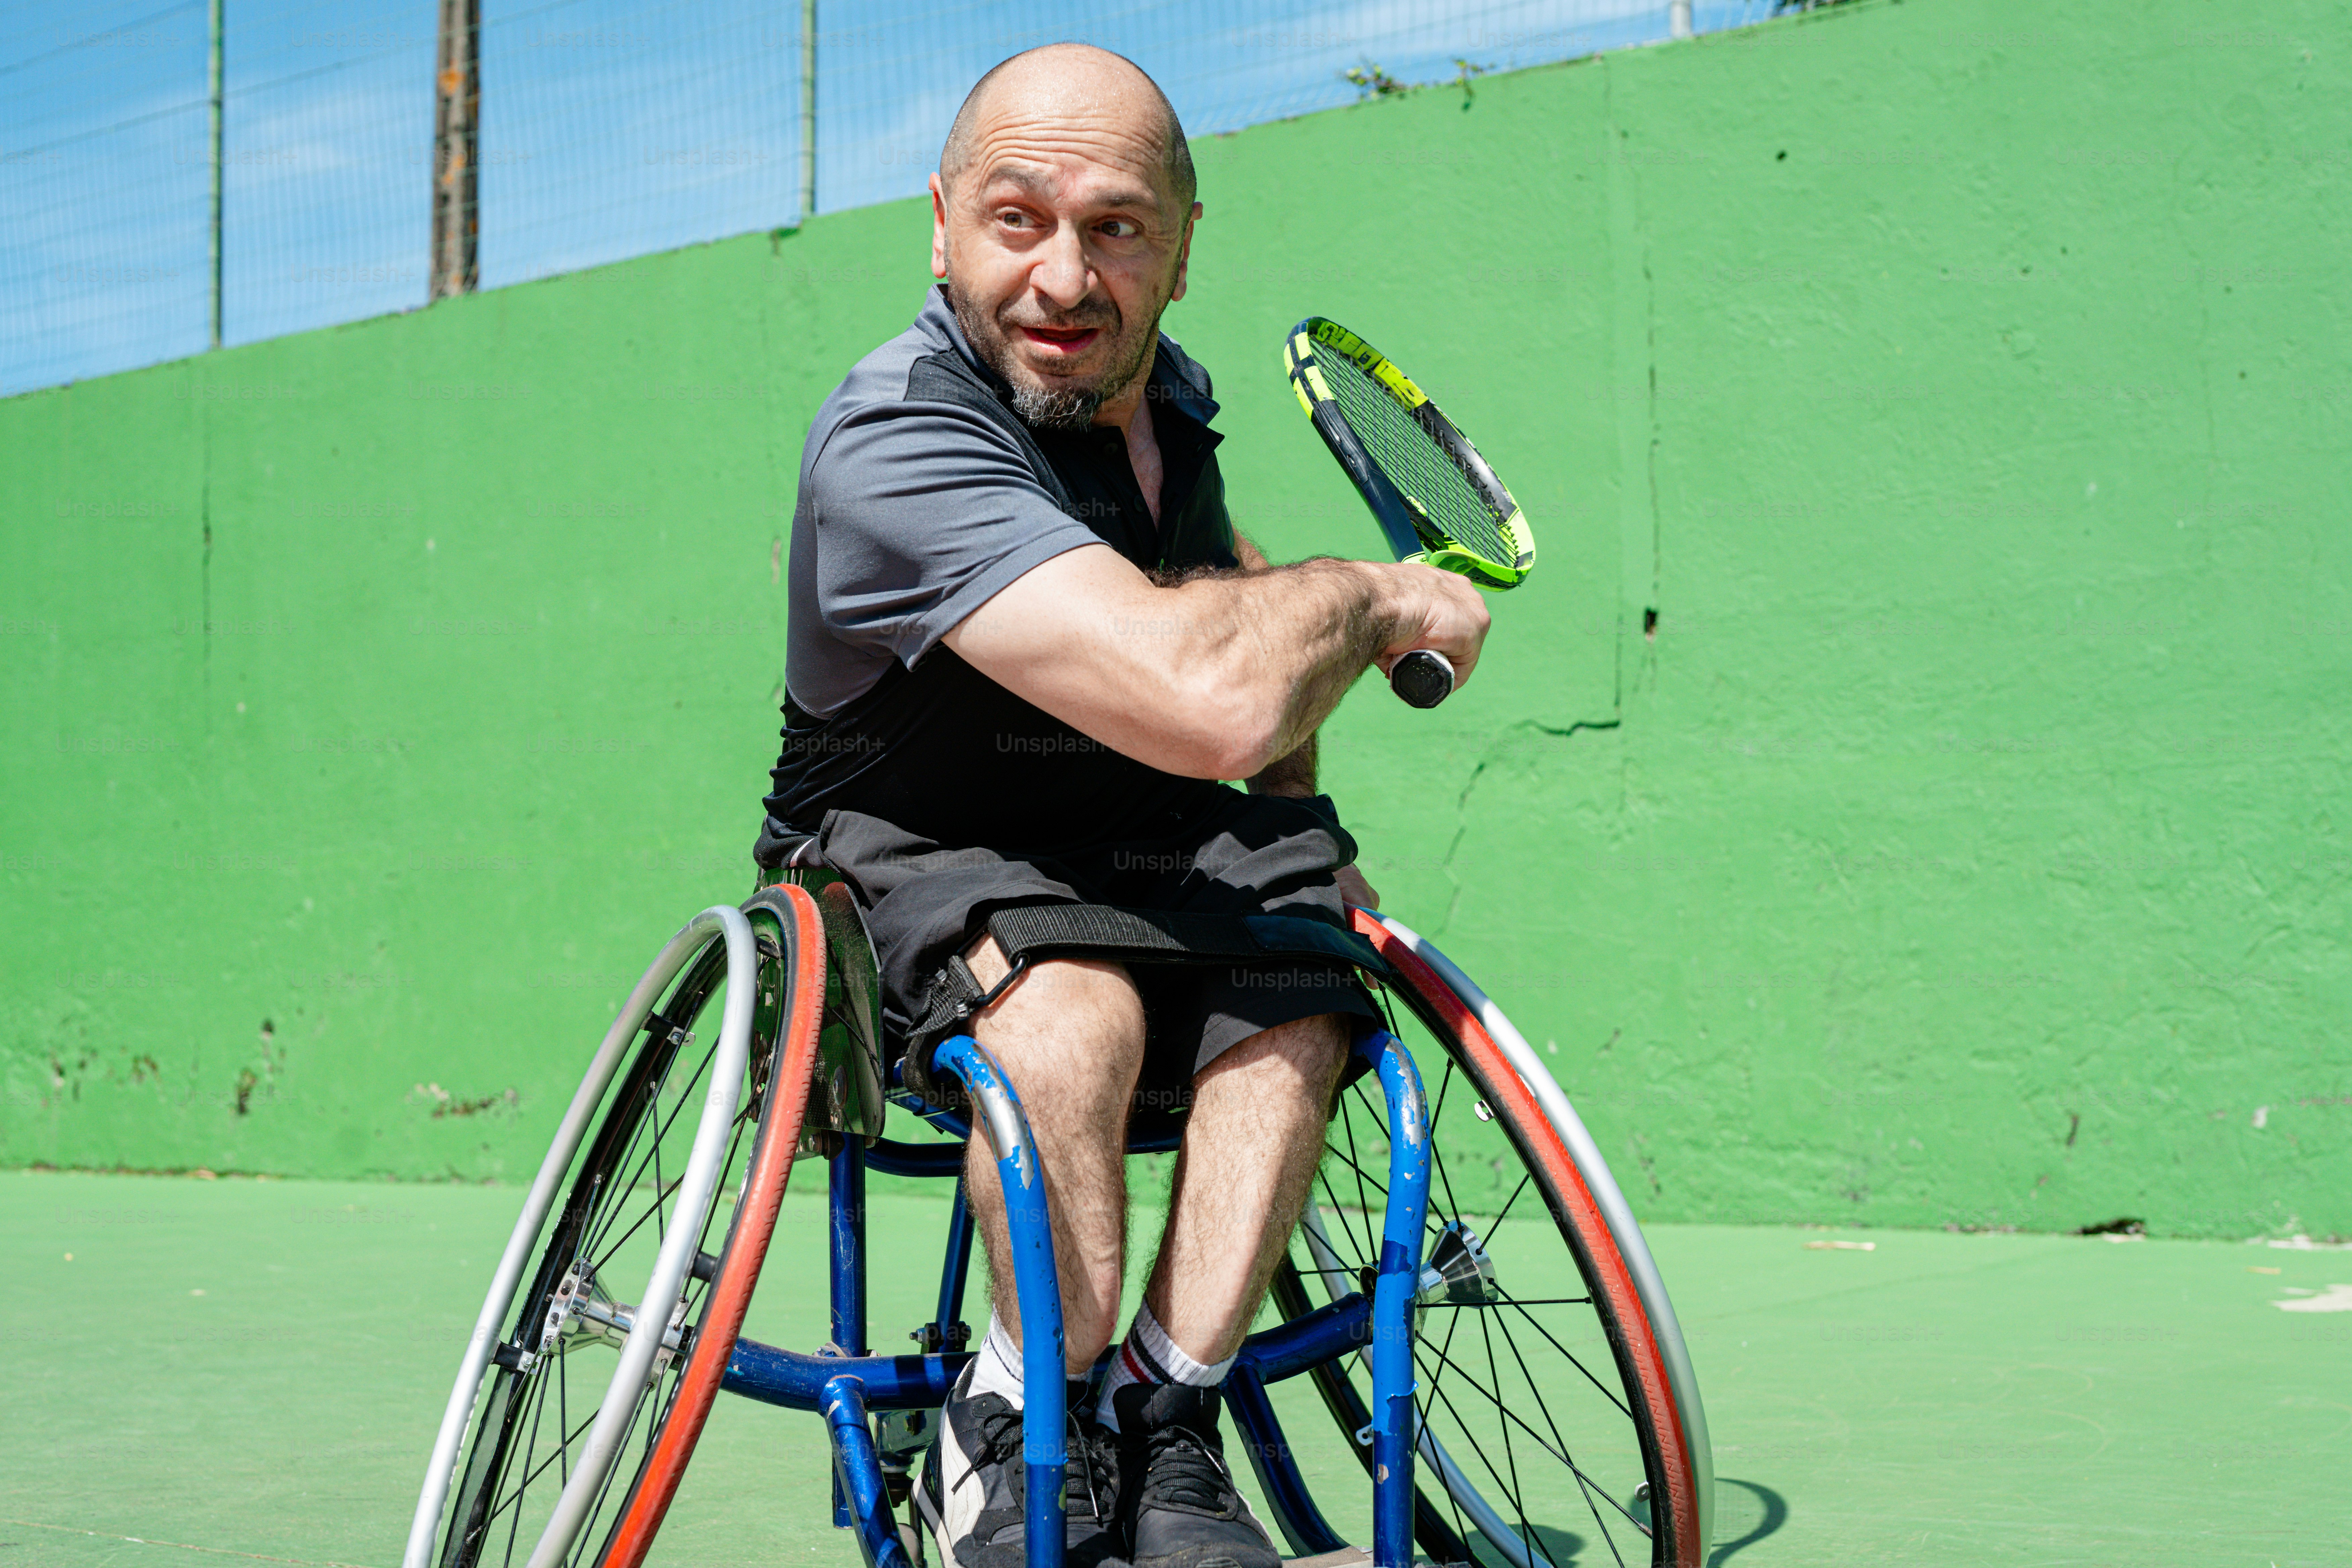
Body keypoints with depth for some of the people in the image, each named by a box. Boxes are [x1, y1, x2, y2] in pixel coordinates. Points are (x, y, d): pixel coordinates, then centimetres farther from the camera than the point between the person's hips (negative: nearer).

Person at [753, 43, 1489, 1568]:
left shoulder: (1163, 395, 2)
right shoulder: (896, 439, -26)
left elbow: (1235, 591, 27)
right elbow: (1210, 697, -40)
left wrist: (1295, 816, 12)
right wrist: (1371, 596, -20)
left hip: (1128, 845, 7)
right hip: (904, 861, -7)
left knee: (1293, 927, -23)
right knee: (1075, 992, -37)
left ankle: (1166, 1424, -18)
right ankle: (1022, 1439, -16)